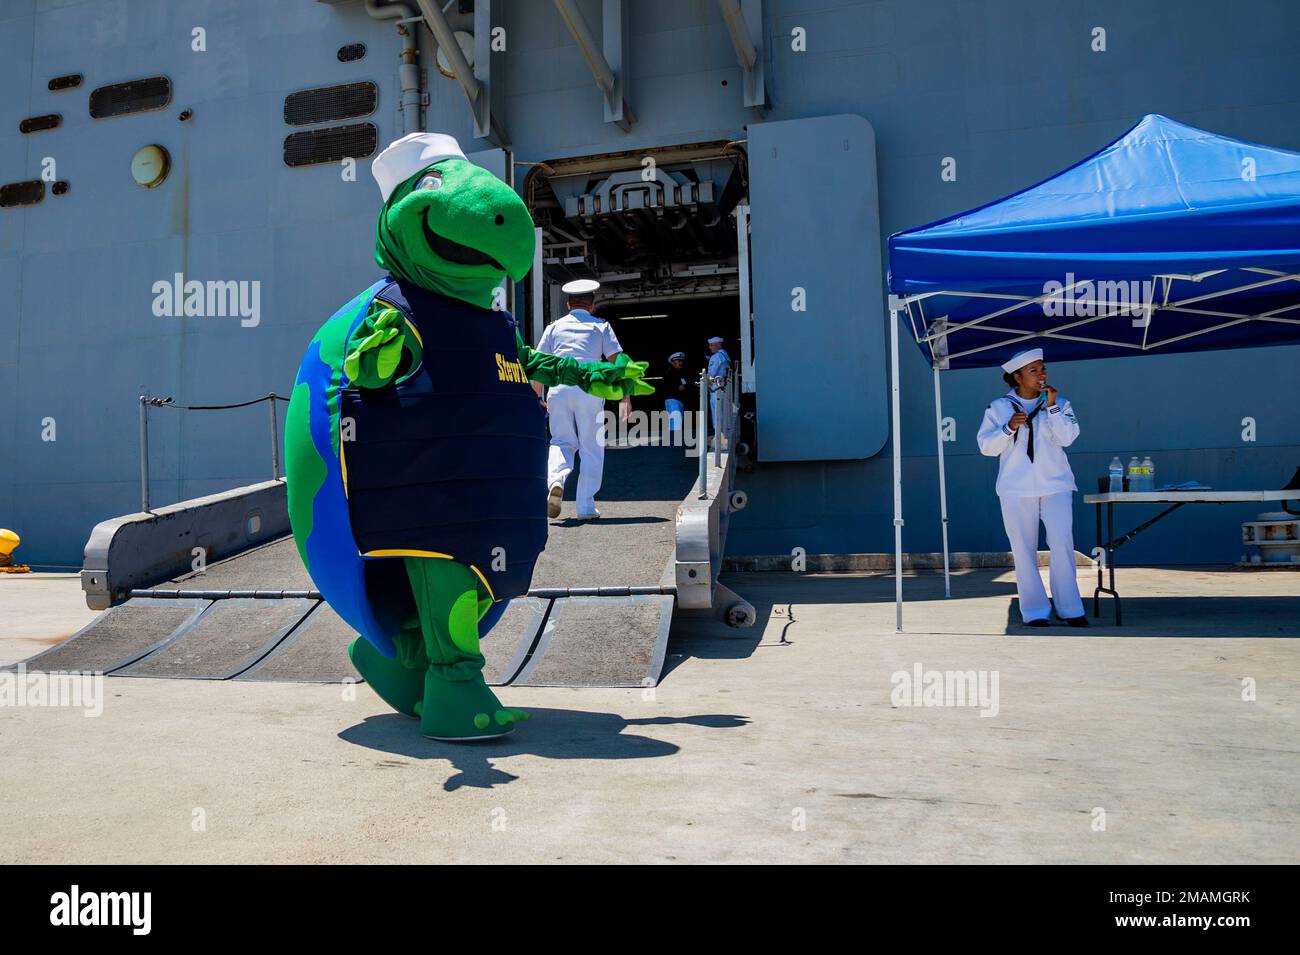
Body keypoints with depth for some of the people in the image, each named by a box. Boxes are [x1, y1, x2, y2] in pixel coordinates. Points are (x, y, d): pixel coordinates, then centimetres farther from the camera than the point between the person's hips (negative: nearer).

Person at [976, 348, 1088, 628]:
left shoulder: (1059, 404, 8)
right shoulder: (999, 407, 6)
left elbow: (1066, 438, -7)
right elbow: (986, 446, 1)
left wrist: (1052, 406, -14)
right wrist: (1009, 428, -13)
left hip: (1055, 486, 0)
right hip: (1016, 489, 0)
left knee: (1062, 544, -9)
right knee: (1024, 551, 1)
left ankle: (1069, 608, 1)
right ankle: (1035, 611, 7)